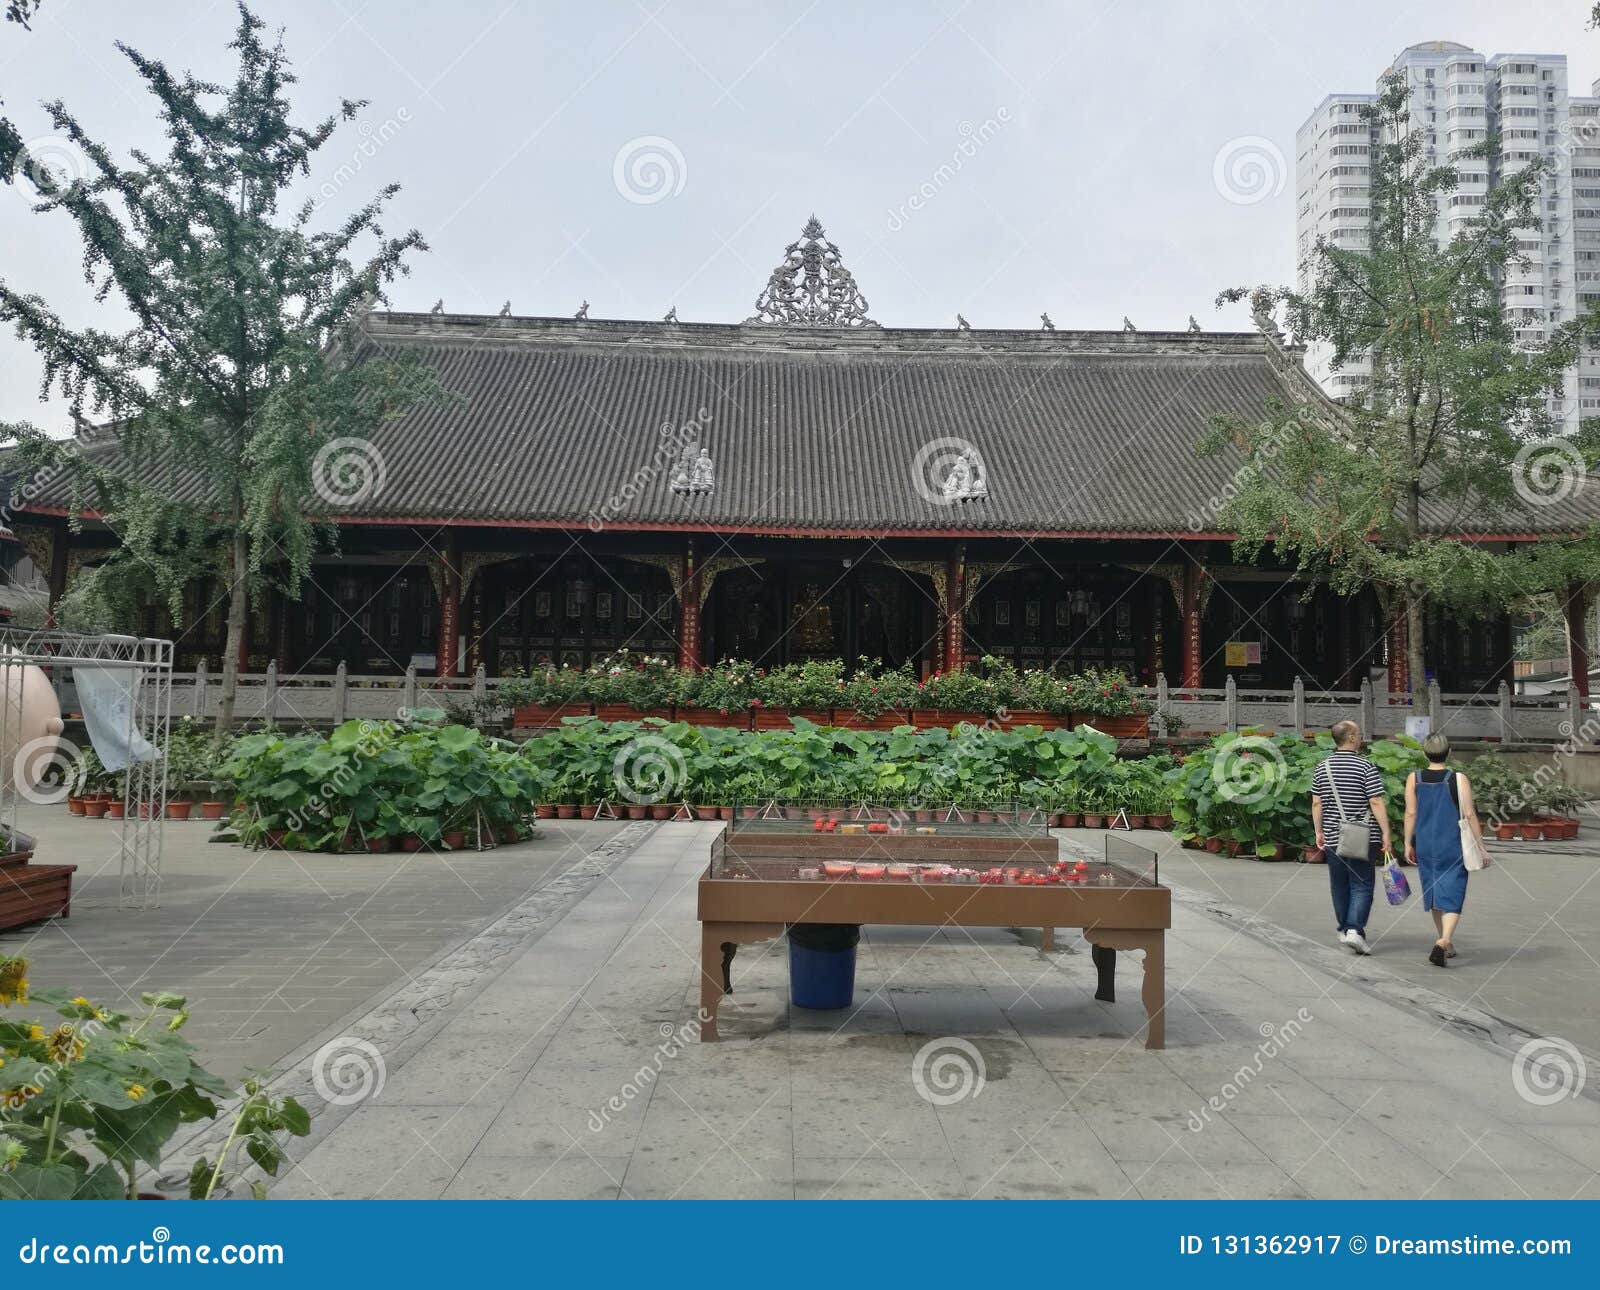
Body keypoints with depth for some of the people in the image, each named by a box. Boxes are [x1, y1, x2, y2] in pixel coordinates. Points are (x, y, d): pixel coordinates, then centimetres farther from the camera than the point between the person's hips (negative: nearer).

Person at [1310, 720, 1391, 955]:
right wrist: (1385, 833, -8)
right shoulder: (1366, 767, -9)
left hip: (1334, 839, 4)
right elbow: (1376, 803, -12)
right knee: (1361, 886, -1)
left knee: (1339, 886, 14)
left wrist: (1318, 832, 14)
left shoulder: (1322, 768, 5)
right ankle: (1355, 929, -15)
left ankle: (1344, 929, 23)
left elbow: (1316, 804, 7)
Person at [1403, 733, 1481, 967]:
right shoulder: (1459, 779, -7)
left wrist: (1408, 844, 6)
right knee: (1452, 897, -1)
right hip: (1453, 847, -3)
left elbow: (1411, 813, -2)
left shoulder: (1413, 779, -1)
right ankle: (1443, 942, -21)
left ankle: (1448, 945, 27)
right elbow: (1469, 815, -8)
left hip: (1425, 846, 3)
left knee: (1435, 896, 16)